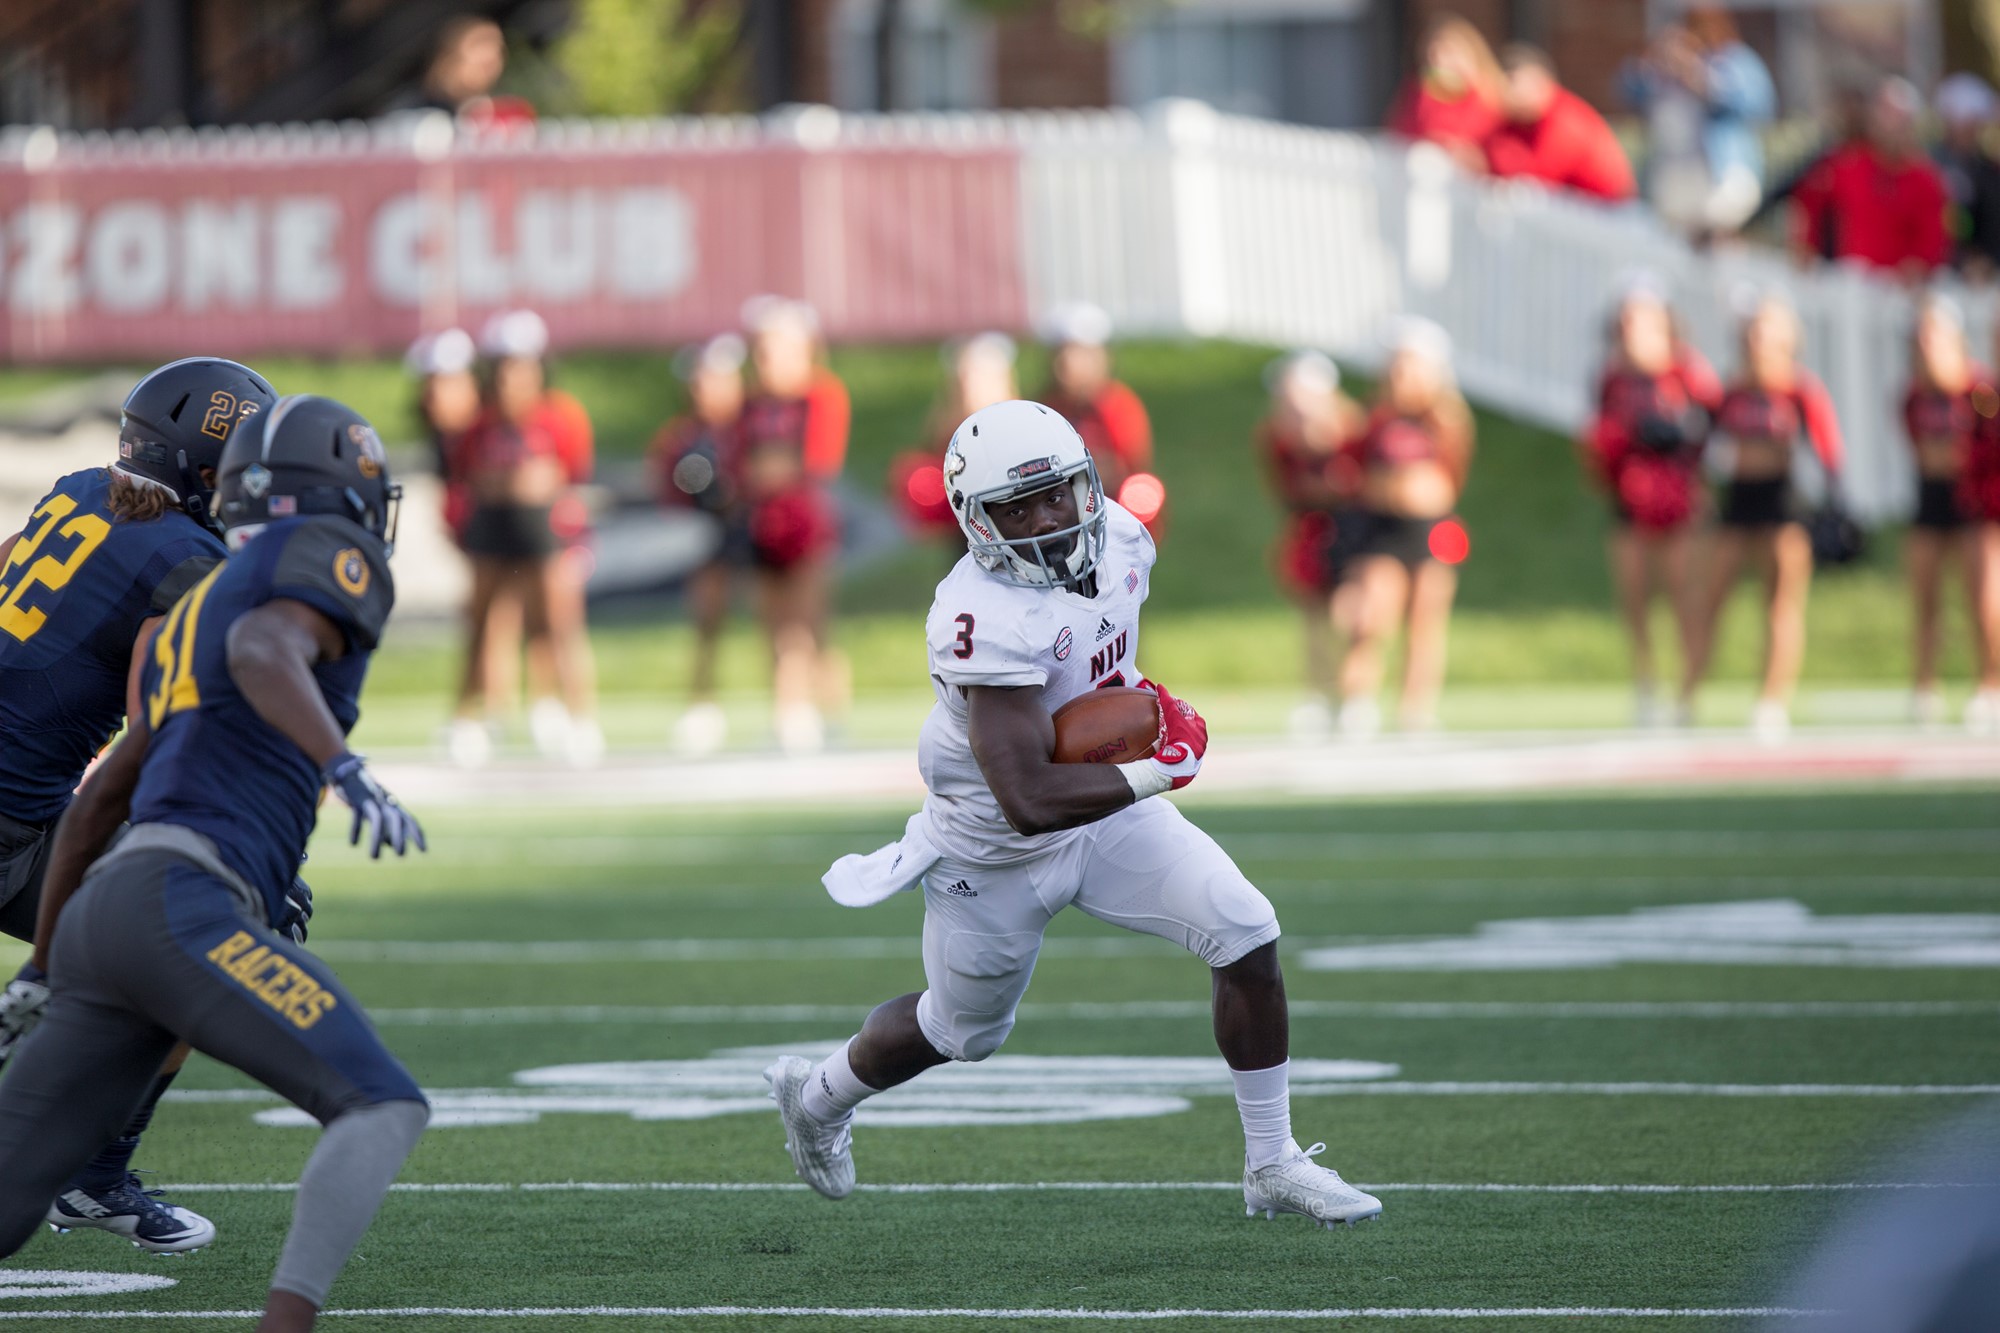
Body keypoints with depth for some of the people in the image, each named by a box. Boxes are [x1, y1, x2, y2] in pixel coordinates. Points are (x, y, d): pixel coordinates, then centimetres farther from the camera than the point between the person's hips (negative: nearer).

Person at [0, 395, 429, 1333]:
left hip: (100, 912, 9)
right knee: (380, 1110, -12)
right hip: (179, 902, -9)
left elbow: (93, 808, 37)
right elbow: (263, 653, -18)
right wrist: (347, 770, -32)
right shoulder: (331, 559, 6)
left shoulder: (193, 615, 32)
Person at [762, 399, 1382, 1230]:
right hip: (998, 855, -6)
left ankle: (1272, 1168, 6)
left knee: (1248, 939, -8)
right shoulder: (984, 621, -37)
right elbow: (1029, 803, -42)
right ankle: (816, 1097, 49)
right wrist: (1161, 771, -35)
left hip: (1107, 814, 6)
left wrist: (1139, 695, -4)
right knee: (963, 1030, 17)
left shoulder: (1119, 539, -11)